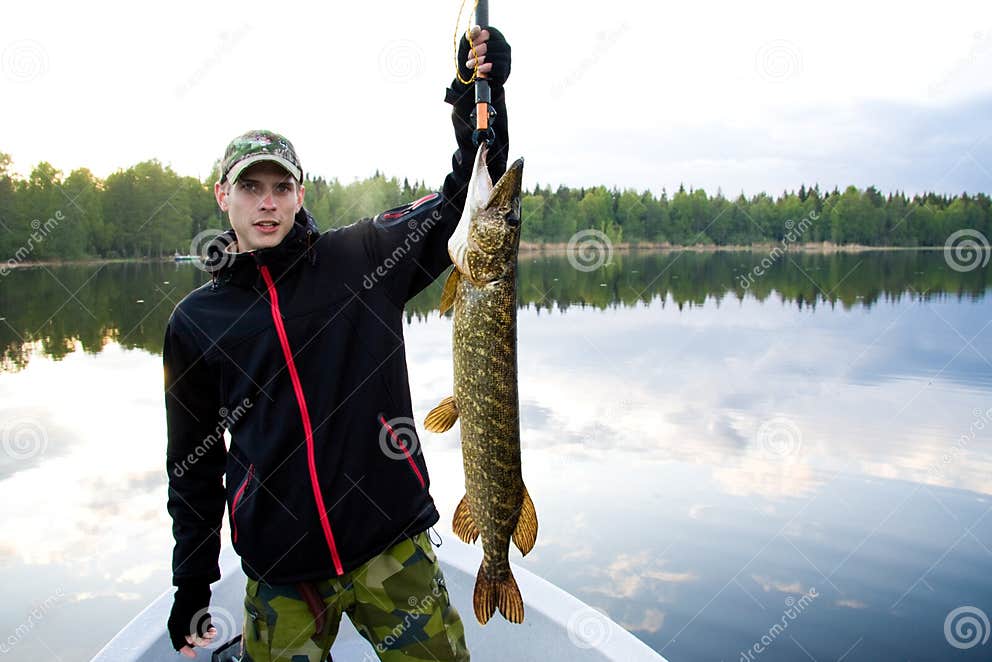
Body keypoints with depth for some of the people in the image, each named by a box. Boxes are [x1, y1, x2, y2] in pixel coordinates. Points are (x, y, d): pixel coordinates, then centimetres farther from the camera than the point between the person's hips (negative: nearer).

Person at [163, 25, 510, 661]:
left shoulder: (364, 257, 0)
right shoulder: (196, 320, 5)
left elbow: (466, 200, -3)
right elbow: (194, 462, 11)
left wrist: (478, 97, -16)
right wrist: (192, 584, 12)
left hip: (393, 546, -1)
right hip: (280, 573, 2)